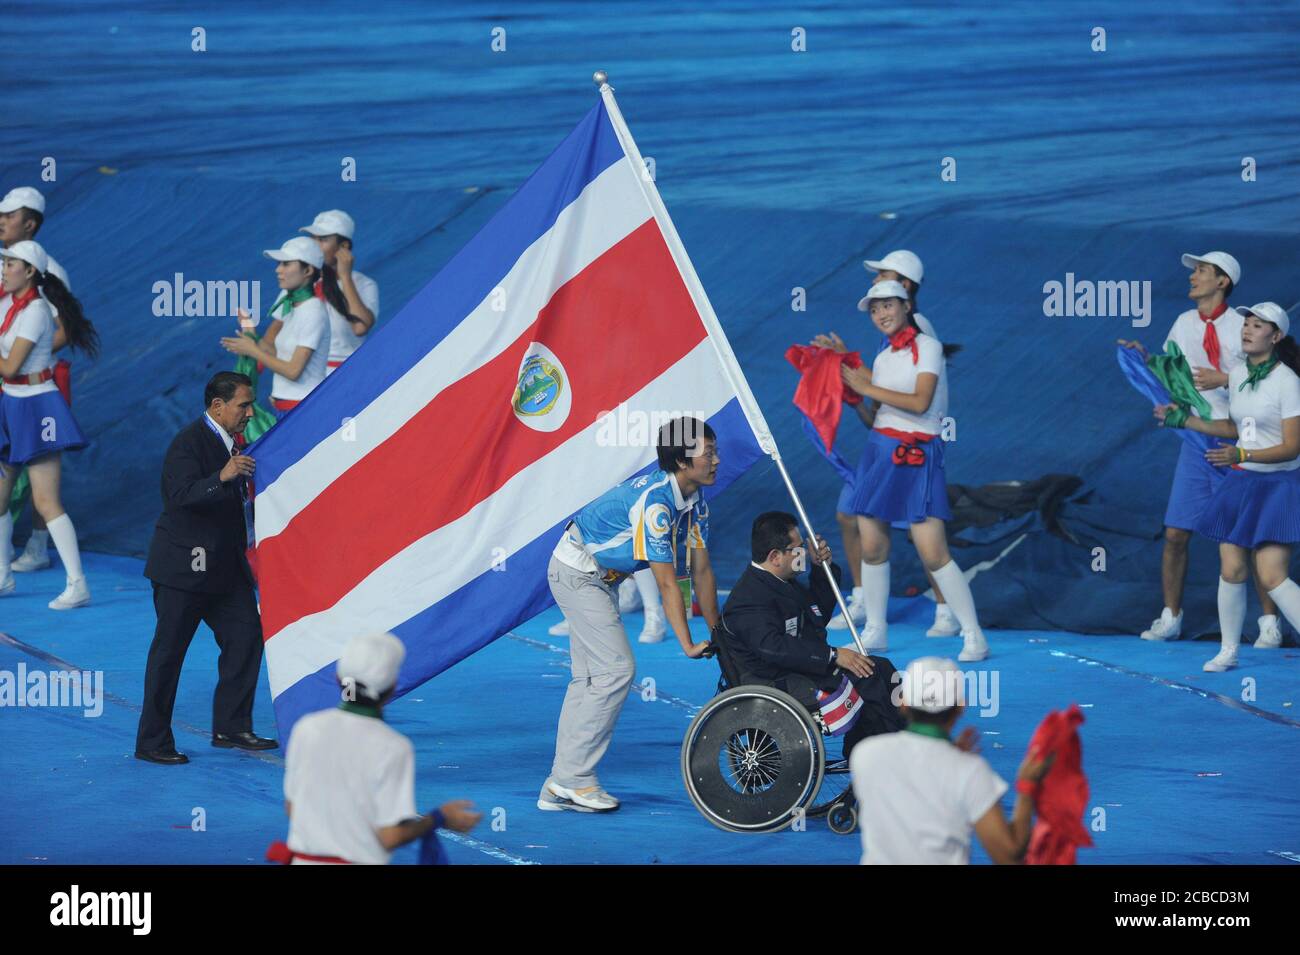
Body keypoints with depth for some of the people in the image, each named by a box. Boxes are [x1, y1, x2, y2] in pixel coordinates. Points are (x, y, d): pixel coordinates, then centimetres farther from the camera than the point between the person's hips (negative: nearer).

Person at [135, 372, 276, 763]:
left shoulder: (229, 442, 14)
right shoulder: (189, 443, -15)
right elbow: (182, 496, -29)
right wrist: (222, 477, -40)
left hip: (225, 566, 9)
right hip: (185, 567, -9)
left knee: (246, 636, 2)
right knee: (169, 651, -2)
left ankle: (231, 727, 12)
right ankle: (152, 742, 3)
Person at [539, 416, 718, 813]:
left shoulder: (695, 503, 0)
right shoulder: (655, 500, -29)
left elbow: (701, 570, 5)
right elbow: (667, 583, -28)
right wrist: (688, 645, -27)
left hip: (600, 578, 10)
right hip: (577, 572, -10)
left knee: (589, 678, 9)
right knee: (616, 669, -14)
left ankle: (561, 786, 11)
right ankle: (572, 779, -11)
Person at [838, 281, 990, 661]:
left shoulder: (927, 347, -6)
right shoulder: (883, 358, 14)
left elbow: (919, 402, -17)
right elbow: (877, 414, 15)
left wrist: (867, 387, -13)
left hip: (917, 457, -6)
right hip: (878, 451, 6)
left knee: (933, 554, -12)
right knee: (872, 547, 4)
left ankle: (974, 636, -4)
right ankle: (875, 632, 18)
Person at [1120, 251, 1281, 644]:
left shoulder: (1242, 327, -6)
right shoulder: (1184, 324, 9)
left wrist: (1223, 379, -21)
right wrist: (1143, 358, -1)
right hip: (1196, 442, 4)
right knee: (1176, 535, 2)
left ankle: (1269, 622, 9)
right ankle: (1170, 618, 13)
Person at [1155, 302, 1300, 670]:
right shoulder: (1237, 375, 6)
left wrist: (1241, 454, -28)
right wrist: (1183, 419, 17)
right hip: (1239, 483, 6)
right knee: (1231, 570, 5)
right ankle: (1228, 651, 17)